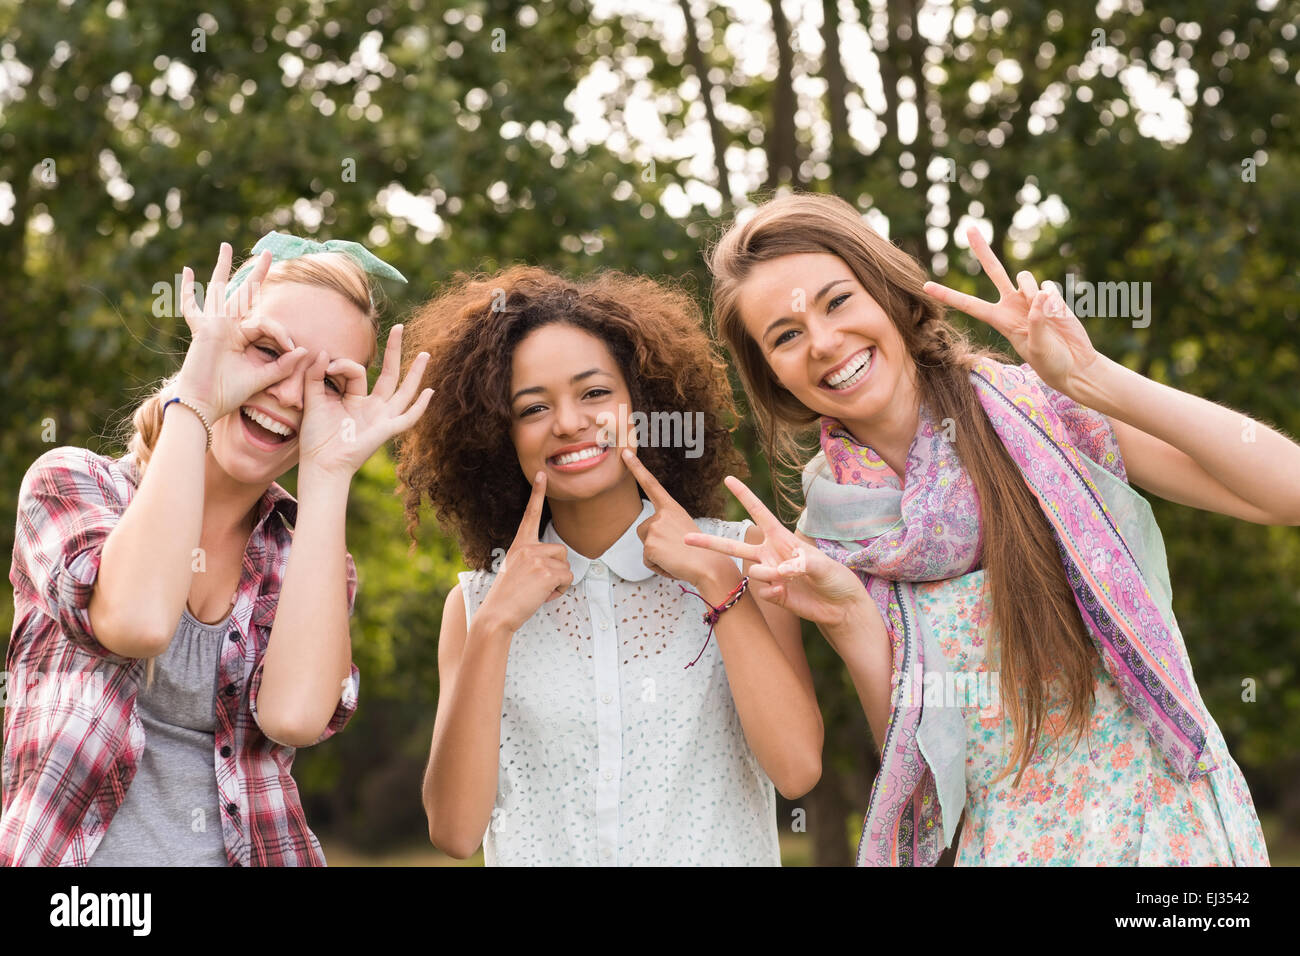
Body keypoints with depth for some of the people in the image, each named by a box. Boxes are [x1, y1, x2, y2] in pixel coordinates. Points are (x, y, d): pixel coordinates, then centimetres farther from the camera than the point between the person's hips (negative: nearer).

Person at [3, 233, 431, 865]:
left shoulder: (310, 558, 10)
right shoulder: (69, 482, 4)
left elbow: (295, 713, -11)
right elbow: (137, 619, -17)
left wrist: (329, 473, -6)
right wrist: (192, 403, -10)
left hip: (251, 849, 1)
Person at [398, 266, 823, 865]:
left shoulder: (740, 556, 3)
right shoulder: (474, 602, 5)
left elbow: (797, 769, -7)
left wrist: (717, 581, -8)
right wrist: (495, 628, -10)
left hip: (720, 855, 0)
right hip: (538, 858, 1)